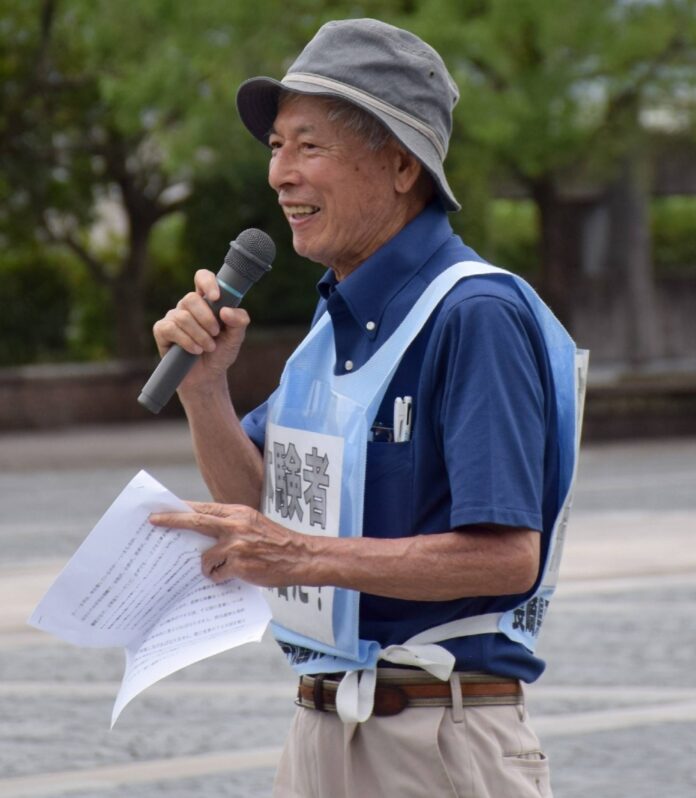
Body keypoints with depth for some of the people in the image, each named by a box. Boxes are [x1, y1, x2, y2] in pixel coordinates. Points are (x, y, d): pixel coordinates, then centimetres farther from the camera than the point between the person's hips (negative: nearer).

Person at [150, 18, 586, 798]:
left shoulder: (476, 315, -16)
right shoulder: (337, 316, 12)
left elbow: (509, 556, -23)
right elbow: (258, 504, 16)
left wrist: (307, 557, -24)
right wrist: (203, 385, 0)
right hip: (321, 728, 8)